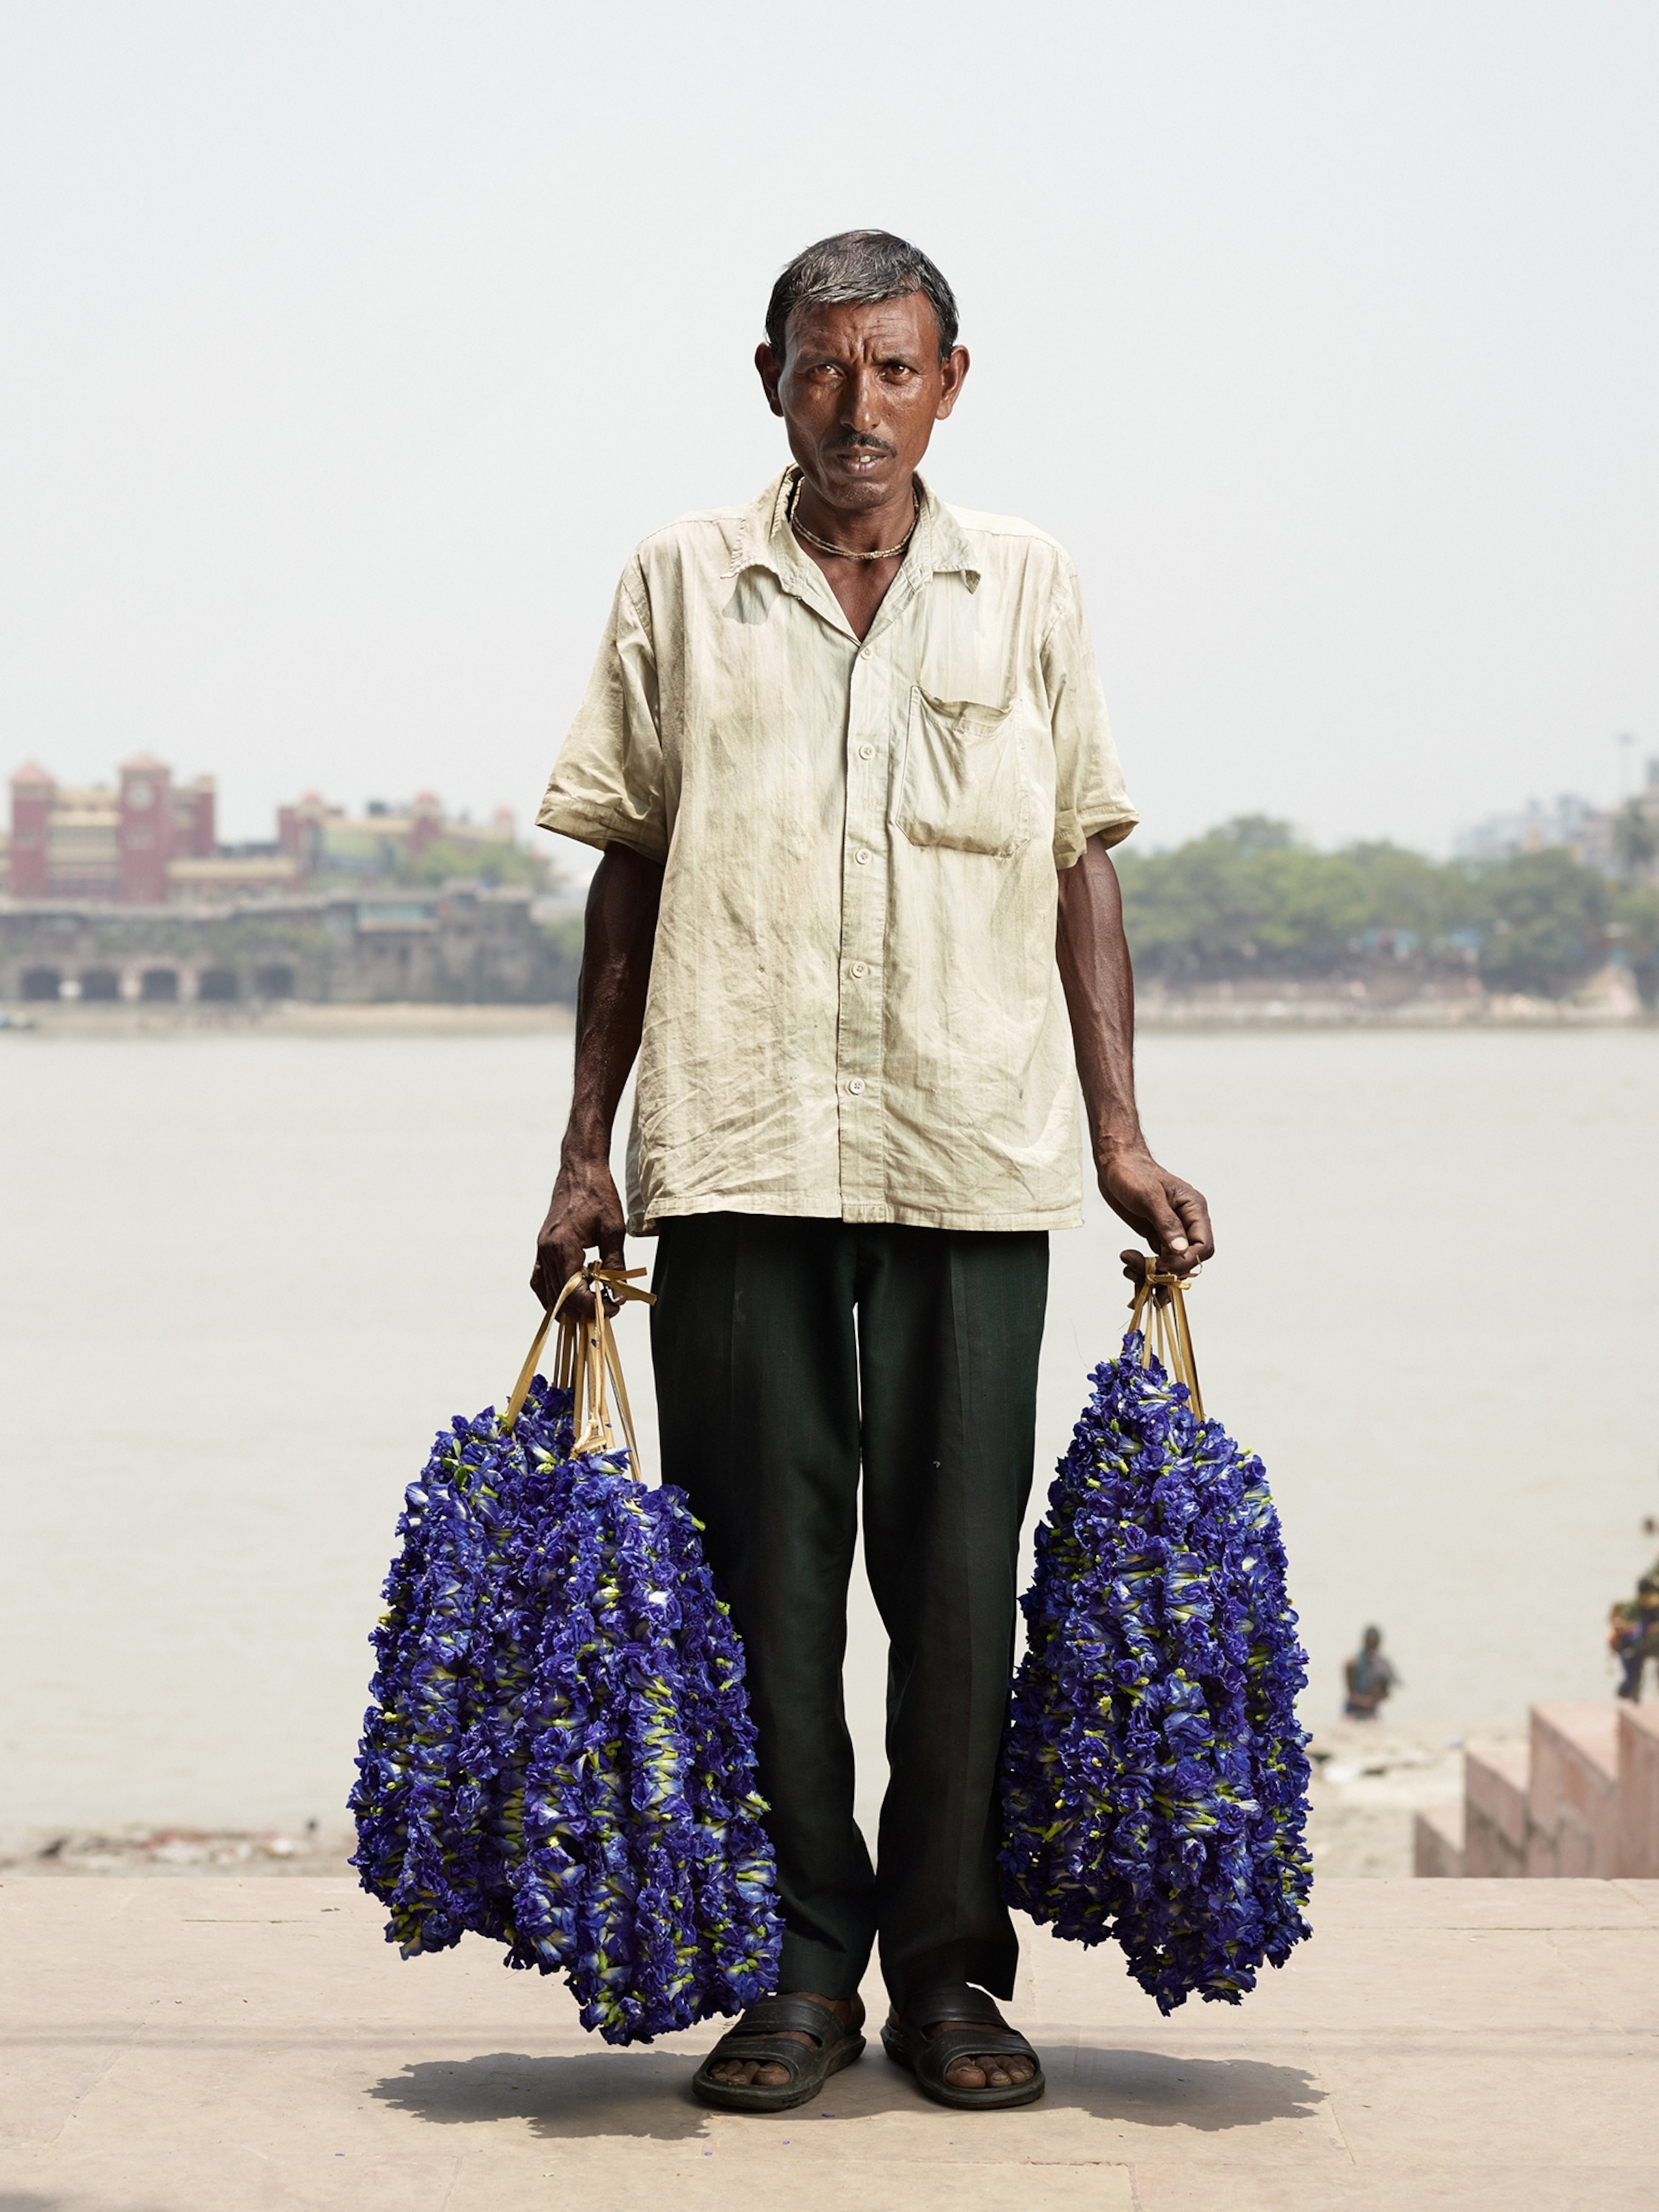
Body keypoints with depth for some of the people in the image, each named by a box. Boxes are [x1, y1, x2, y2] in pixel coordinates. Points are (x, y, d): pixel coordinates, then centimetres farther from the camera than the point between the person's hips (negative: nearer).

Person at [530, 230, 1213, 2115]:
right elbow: (629, 876, 10)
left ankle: (951, 1972, 12)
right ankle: (800, 1968, 12)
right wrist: (588, 1151, 6)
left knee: (959, 1568, 2)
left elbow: (1080, 874, 11)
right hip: (736, 1147, 0)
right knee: (763, 1557, 2)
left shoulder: (1025, 589, 9)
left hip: (974, 1153, 0)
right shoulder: (682, 583, 7)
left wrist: (1120, 1137, 5)